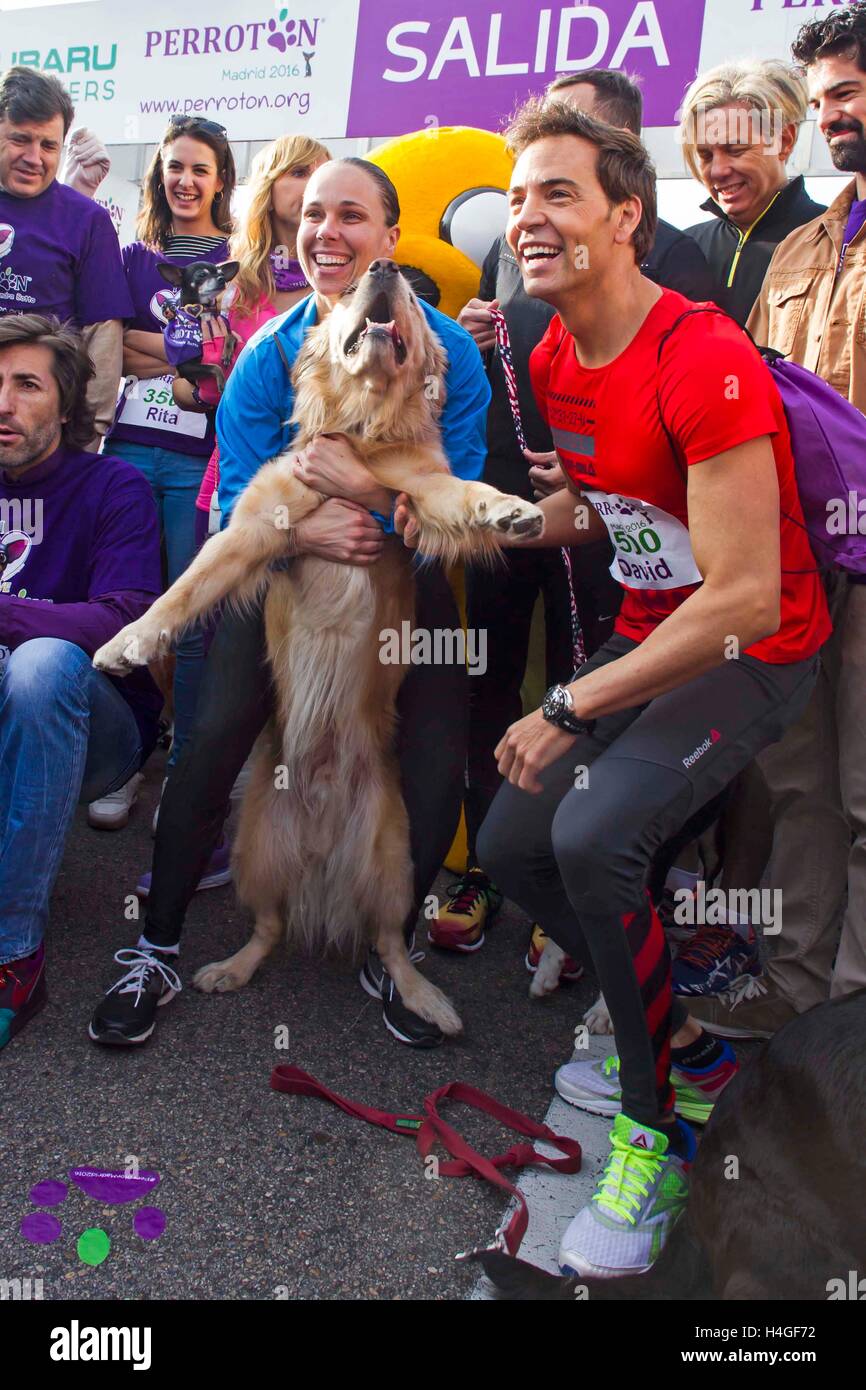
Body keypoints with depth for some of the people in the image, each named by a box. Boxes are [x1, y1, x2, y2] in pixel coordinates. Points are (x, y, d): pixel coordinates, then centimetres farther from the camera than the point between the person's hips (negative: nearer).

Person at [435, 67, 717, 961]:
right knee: (486, 683, 7)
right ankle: (482, 868, 21)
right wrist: (463, 342, 2)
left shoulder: (663, 252, 1)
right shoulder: (510, 245, 18)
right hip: (496, 501, 5)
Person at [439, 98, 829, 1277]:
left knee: (593, 834, -29)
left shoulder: (705, 364, -24)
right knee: (510, 847, 3)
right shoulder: (553, 359, 2)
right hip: (647, 637, 8)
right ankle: (684, 1043, 23)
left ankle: (656, 1127, -5)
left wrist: (570, 709, -24)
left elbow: (746, 601, -28)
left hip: (754, 656, -8)